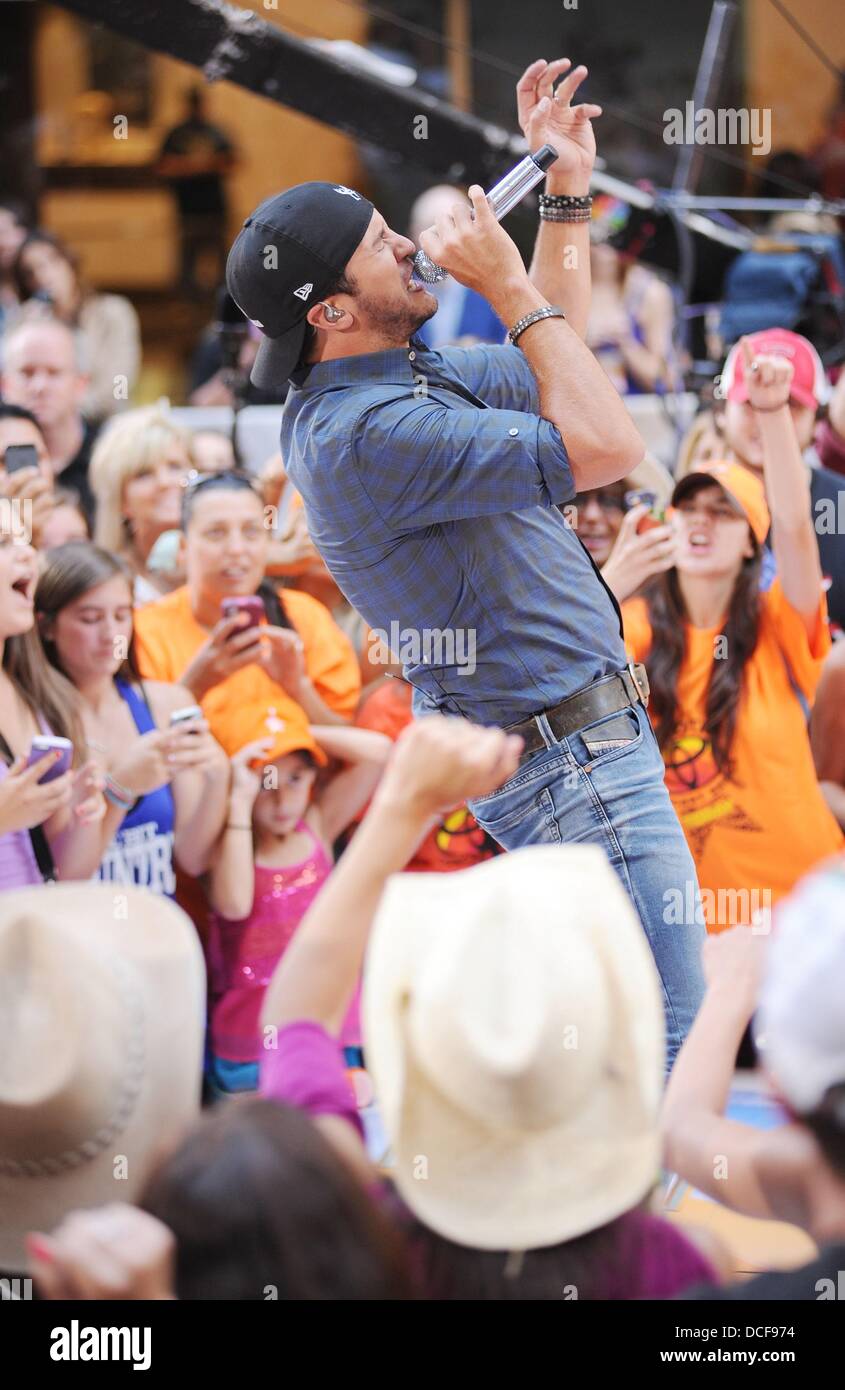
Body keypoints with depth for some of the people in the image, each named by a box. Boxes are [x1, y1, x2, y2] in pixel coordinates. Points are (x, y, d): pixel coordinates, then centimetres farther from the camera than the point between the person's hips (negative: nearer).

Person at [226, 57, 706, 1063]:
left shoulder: (405, 377, 9)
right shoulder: (366, 432, -24)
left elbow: (551, 367, 26)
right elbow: (606, 445, -25)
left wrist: (567, 190, 18)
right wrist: (509, 286, -16)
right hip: (573, 758, -11)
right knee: (667, 1045, -11)